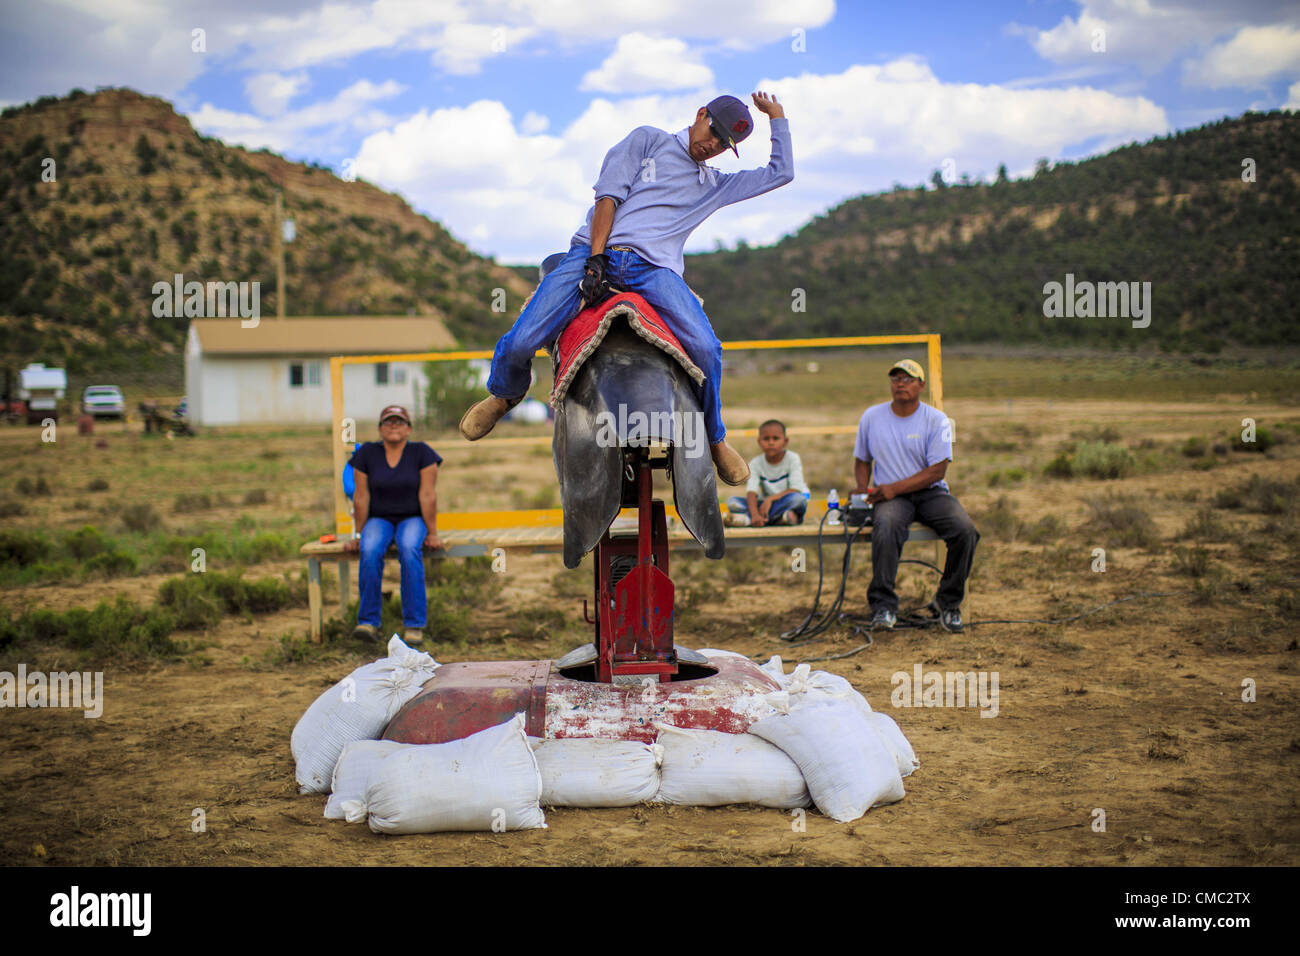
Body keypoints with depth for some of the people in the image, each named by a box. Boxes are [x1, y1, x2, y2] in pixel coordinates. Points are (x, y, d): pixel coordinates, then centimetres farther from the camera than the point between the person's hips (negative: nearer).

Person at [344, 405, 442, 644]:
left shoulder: (421, 452, -5)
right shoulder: (366, 454, -2)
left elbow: (428, 495, -8)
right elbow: (361, 497, -1)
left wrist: (432, 533, -9)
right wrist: (359, 535, 0)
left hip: (413, 519, -1)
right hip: (378, 519, 1)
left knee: (409, 548, -35)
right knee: (370, 550, -33)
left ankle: (415, 624, -33)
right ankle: (368, 622, -30)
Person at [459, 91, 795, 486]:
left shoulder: (715, 185, 27)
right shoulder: (648, 140, 16)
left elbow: (780, 173, 28)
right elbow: (608, 195, 4)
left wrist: (777, 117, 24)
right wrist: (595, 257, -8)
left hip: (654, 269, 2)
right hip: (595, 252, -2)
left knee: (705, 348, -26)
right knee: (521, 342, -18)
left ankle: (714, 437, 0)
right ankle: (505, 393, 19)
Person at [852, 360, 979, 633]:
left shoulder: (936, 420, 0)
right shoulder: (871, 417, 8)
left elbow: (936, 471, -7)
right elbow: (862, 462, 18)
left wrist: (894, 488, -17)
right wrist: (864, 493, -2)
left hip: (930, 493, 0)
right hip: (889, 496, 0)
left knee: (965, 530, -27)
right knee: (886, 526, -36)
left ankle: (948, 602, -9)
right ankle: (883, 605, -31)